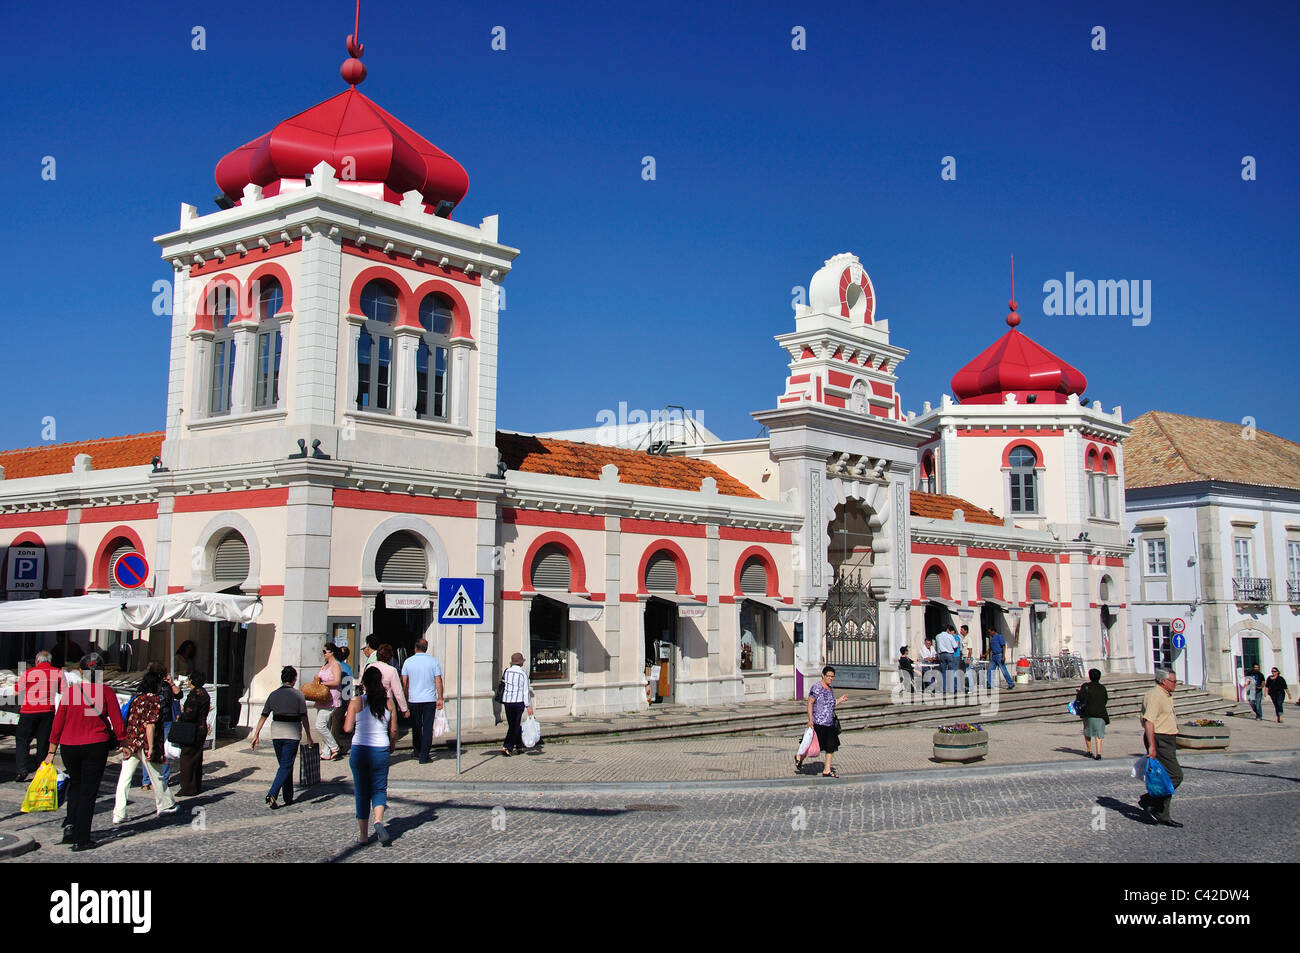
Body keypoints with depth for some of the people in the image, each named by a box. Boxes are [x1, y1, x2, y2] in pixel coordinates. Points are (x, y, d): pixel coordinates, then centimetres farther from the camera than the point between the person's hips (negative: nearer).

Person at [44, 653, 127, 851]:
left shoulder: (70, 691, -2)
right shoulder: (106, 692, -6)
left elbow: (58, 722, 2)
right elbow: (117, 722, -4)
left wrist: (51, 752, 10)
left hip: (69, 746, 2)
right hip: (96, 746, -2)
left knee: (75, 784, 25)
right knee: (88, 791, 5)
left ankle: (70, 824, 9)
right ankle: (81, 839, 5)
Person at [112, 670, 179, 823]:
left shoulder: (136, 699, 12)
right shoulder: (154, 699, -9)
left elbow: (127, 722, 12)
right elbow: (150, 725, -17)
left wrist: (125, 744, 15)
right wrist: (151, 748, -18)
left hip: (130, 743, 6)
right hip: (145, 744, -6)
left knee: (124, 778, 2)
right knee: (156, 776, 11)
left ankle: (119, 813, -3)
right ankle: (165, 805, 26)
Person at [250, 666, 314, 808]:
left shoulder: (273, 695, 4)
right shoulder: (298, 695, -6)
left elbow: (264, 716, 2)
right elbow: (304, 718, -8)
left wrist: (256, 734, 7)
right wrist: (309, 736, -3)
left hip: (276, 733, 4)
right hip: (292, 734, -4)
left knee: (285, 765, 15)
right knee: (286, 766, -2)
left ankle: (288, 797, 20)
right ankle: (272, 794, -18)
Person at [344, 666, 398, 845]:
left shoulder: (356, 702, -7)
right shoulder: (388, 702, -1)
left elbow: (348, 728, -10)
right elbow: (394, 730, 2)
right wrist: (391, 746, 20)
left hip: (360, 750, -1)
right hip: (381, 750, 1)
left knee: (361, 793, 11)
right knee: (379, 789, 13)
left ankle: (363, 834, 14)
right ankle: (379, 820, -14)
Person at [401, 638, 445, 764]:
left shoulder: (408, 662, 0)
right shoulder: (433, 661, -2)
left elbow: (404, 682, 2)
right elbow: (438, 681, -5)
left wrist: (405, 699, 12)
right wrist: (440, 698, 1)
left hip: (413, 700, 1)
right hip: (430, 700, -1)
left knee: (416, 727, 15)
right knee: (428, 728, 1)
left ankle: (417, 753, 25)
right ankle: (424, 756, -3)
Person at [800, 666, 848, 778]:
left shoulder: (830, 689, 13)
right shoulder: (816, 687, -12)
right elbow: (810, 703, -15)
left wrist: (840, 700, 9)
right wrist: (810, 720, -21)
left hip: (829, 724, 8)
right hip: (818, 723, -8)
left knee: (832, 746, 4)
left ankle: (827, 770, 13)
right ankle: (799, 758, 25)